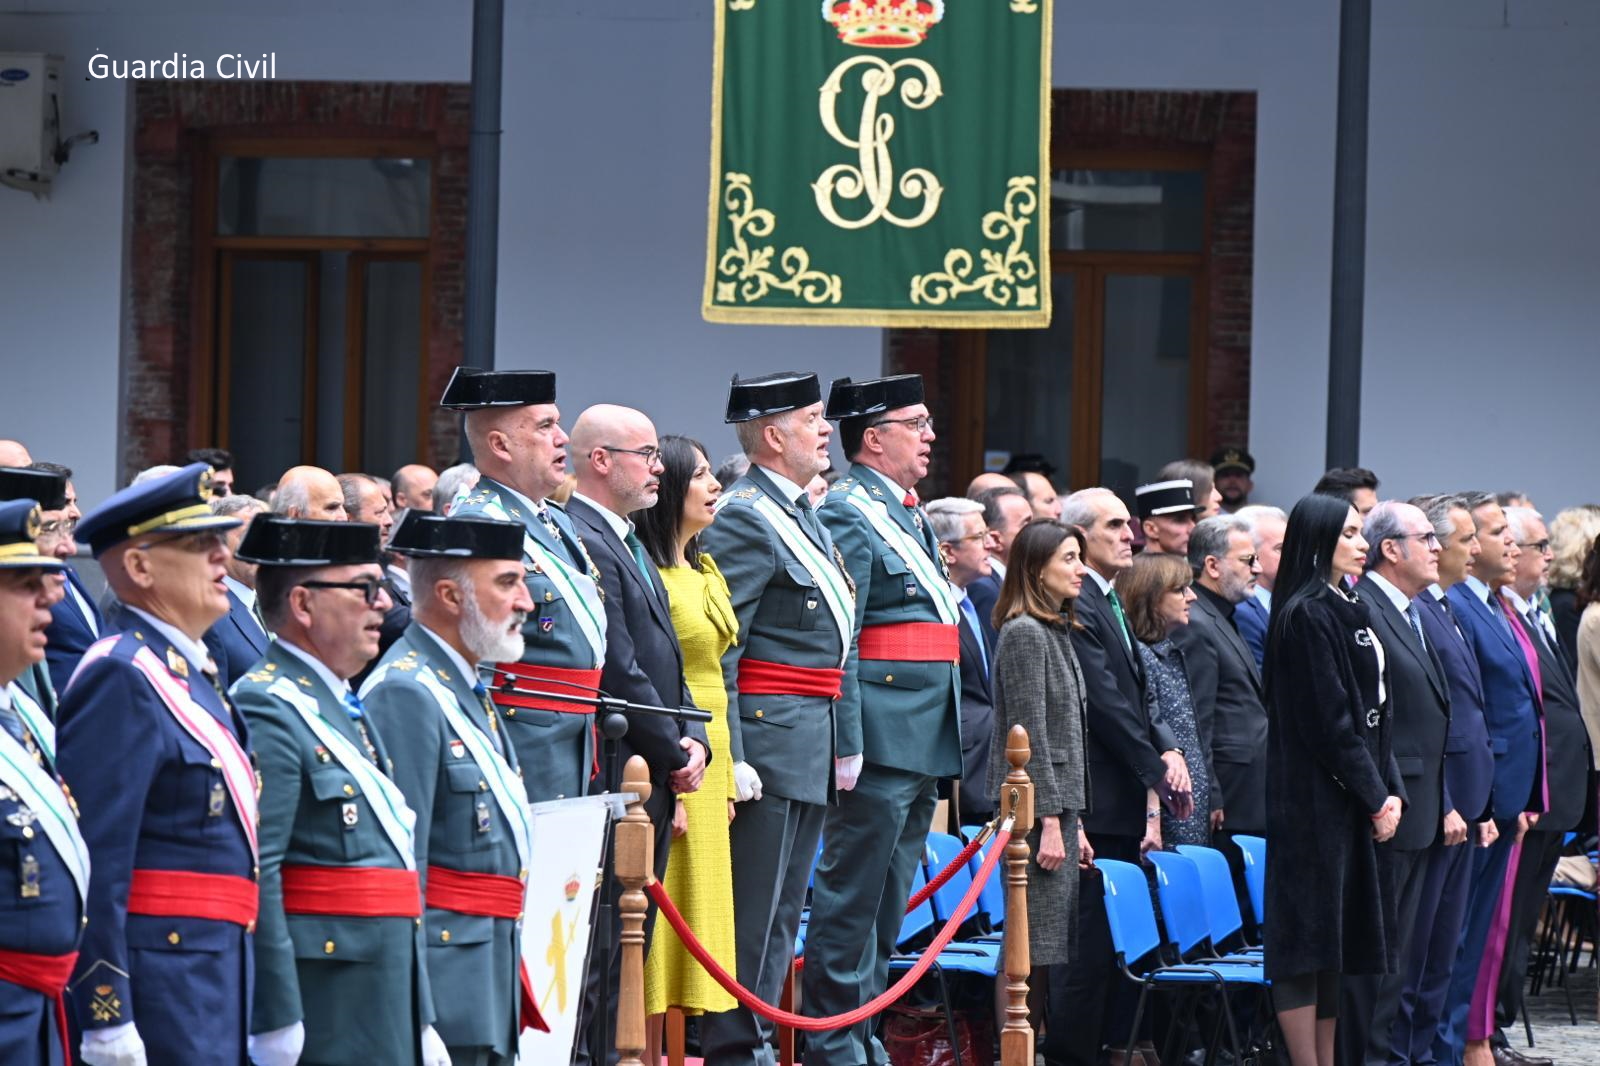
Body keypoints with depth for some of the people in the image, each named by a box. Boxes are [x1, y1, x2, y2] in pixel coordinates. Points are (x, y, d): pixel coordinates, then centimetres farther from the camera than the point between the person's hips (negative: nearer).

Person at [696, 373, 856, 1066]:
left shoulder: (802, 516, 18)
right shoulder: (745, 518, -13)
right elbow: (715, 651, -18)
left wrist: (844, 744, 22)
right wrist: (731, 759, -22)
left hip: (811, 748, 10)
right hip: (772, 742, -10)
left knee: (780, 915, 13)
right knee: (755, 914, -8)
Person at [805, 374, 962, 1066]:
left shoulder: (909, 515, 19)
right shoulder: (847, 514, -10)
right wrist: (846, 744, -22)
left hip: (925, 743, 10)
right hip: (883, 740, -10)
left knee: (885, 905, 14)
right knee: (851, 901, -6)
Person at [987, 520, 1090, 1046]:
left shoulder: (1056, 632, 17)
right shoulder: (1024, 633, -11)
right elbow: (1030, 734, -16)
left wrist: (1074, 821, 18)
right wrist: (1050, 821, -18)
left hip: (1057, 804, 9)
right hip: (1034, 806, -9)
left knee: (1054, 945, 8)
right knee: (1036, 945, -9)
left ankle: (1047, 1044, 11)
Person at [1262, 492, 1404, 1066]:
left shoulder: (1346, 609, 16)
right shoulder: (1306, 615, -12)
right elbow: (1328, 718, -16)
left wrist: (1390, 790, 7)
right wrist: (1374, 797, -12)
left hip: (1356, 798, 9)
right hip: (1316, 797, -9)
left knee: (1336, 940, 10)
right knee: (1308, 933, -6)